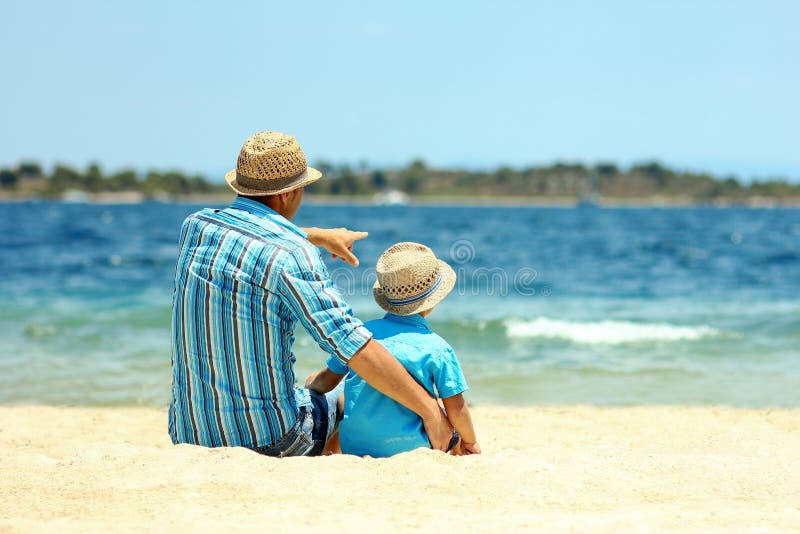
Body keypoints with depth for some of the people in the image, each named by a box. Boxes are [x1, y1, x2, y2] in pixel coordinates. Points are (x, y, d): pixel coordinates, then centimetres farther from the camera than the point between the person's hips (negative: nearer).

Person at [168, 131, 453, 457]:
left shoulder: (195, 226, 1)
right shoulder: (291, 257, -18)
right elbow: (355, 348, -22)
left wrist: (318, 236, 40)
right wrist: (430, 411, -15)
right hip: (268, 441, -6)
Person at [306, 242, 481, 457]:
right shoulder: (438, 349, -9)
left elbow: (327, 380, 12)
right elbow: (456, 410, -7)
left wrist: (311, 384, 36)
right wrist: (470, 442, 13)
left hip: (353, 447, 2)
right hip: (412, 449, -2)